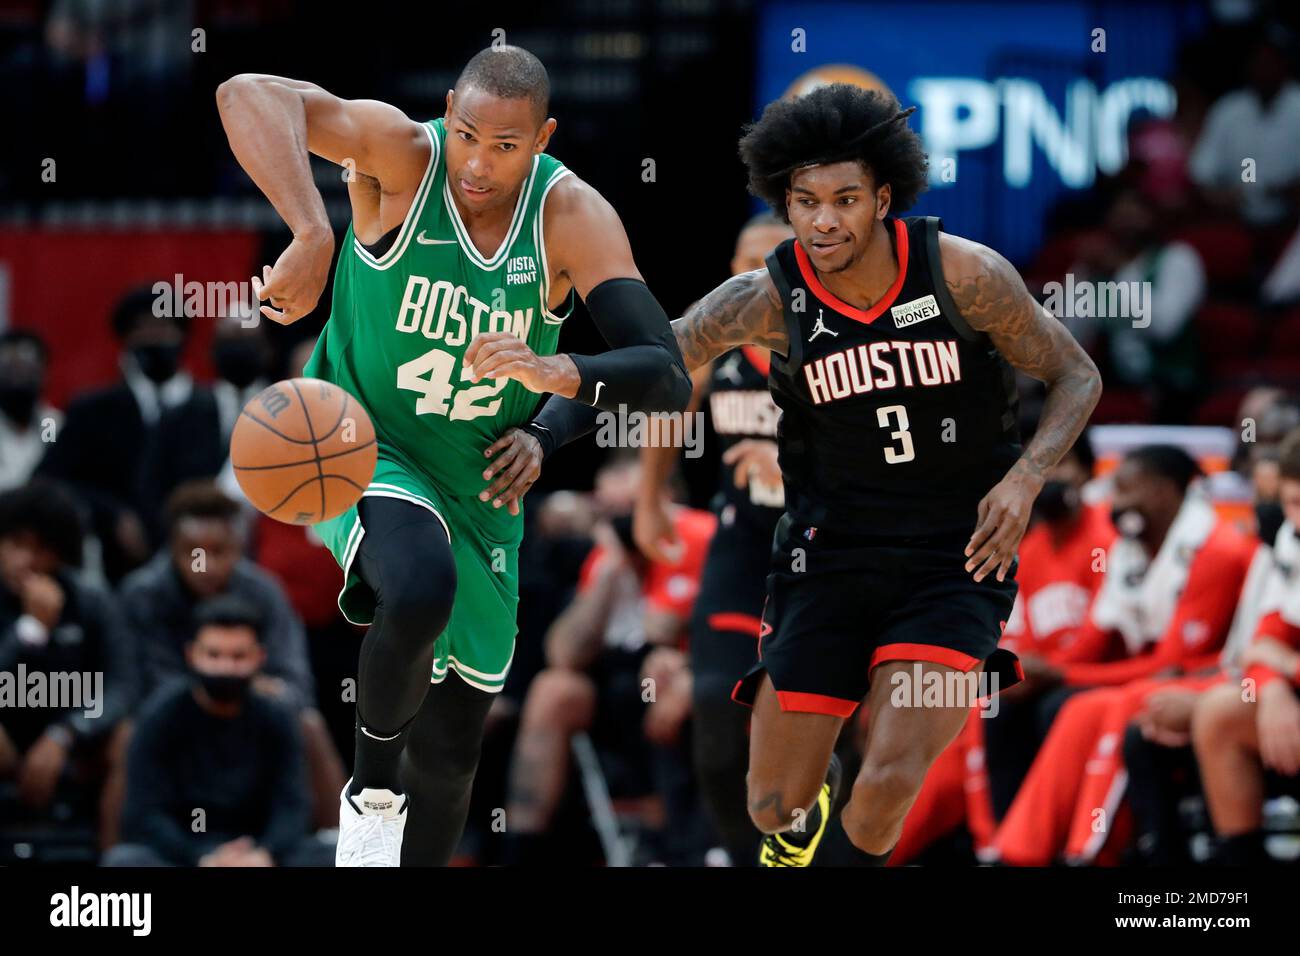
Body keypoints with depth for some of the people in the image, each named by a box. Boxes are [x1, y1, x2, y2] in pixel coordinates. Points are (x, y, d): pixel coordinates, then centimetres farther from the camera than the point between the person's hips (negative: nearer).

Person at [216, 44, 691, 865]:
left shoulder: (572, 218, -15)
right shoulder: (403, 156, -21)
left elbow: (668, 378, -19)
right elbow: (248, 95, -36)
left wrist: (559, 375, -37)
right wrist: (312, 234, -49)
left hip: (479, 488, 4)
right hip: (361, 450, -4)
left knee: (451, 754, 10)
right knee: (420, 588, -37)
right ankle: (373, 786, -10)